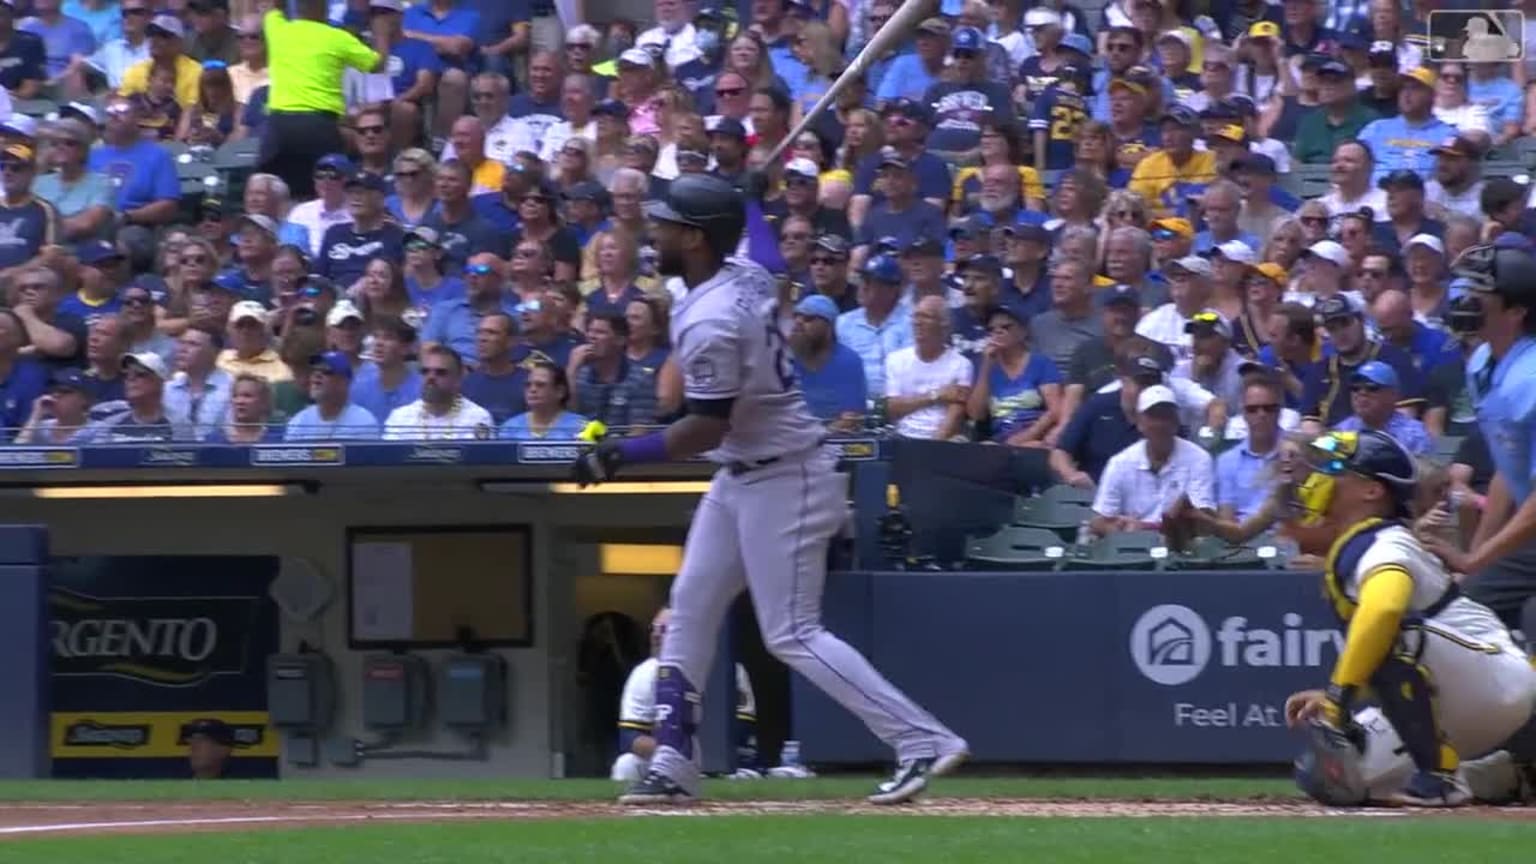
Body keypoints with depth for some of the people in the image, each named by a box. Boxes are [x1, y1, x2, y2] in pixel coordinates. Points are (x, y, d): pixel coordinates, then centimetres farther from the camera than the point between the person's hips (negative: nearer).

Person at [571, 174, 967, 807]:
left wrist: (622, 455, -17)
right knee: (690, 609, 12)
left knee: (793, 636, -8)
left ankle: (923, 742, -8)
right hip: (741, 476, 10)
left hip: (782, 481, -10)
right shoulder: (748, 276, 2)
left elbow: (708, 428, -23)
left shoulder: (709, 322, -25)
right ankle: (673, 766, 15)